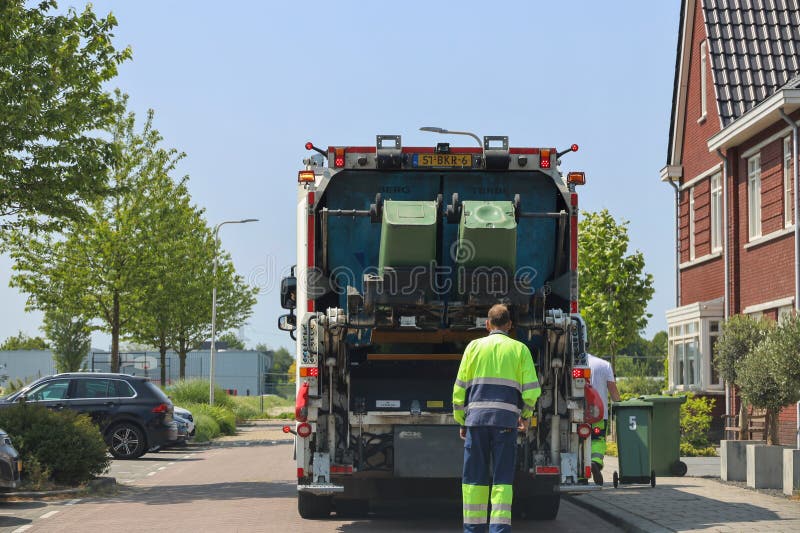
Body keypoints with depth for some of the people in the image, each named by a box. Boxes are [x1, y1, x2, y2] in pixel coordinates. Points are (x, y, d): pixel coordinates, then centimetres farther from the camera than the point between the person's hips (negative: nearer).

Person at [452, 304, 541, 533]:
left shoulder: (474, 346, 10)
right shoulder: (519, 349, 8)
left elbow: (460, 387, 7)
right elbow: (531, 390, 2)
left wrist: (461, 421, 15)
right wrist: (525, 415, 19)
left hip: (476, 417, 1)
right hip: (506, 420, -1)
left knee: (474, 477, 6)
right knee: (502, 479, 0)